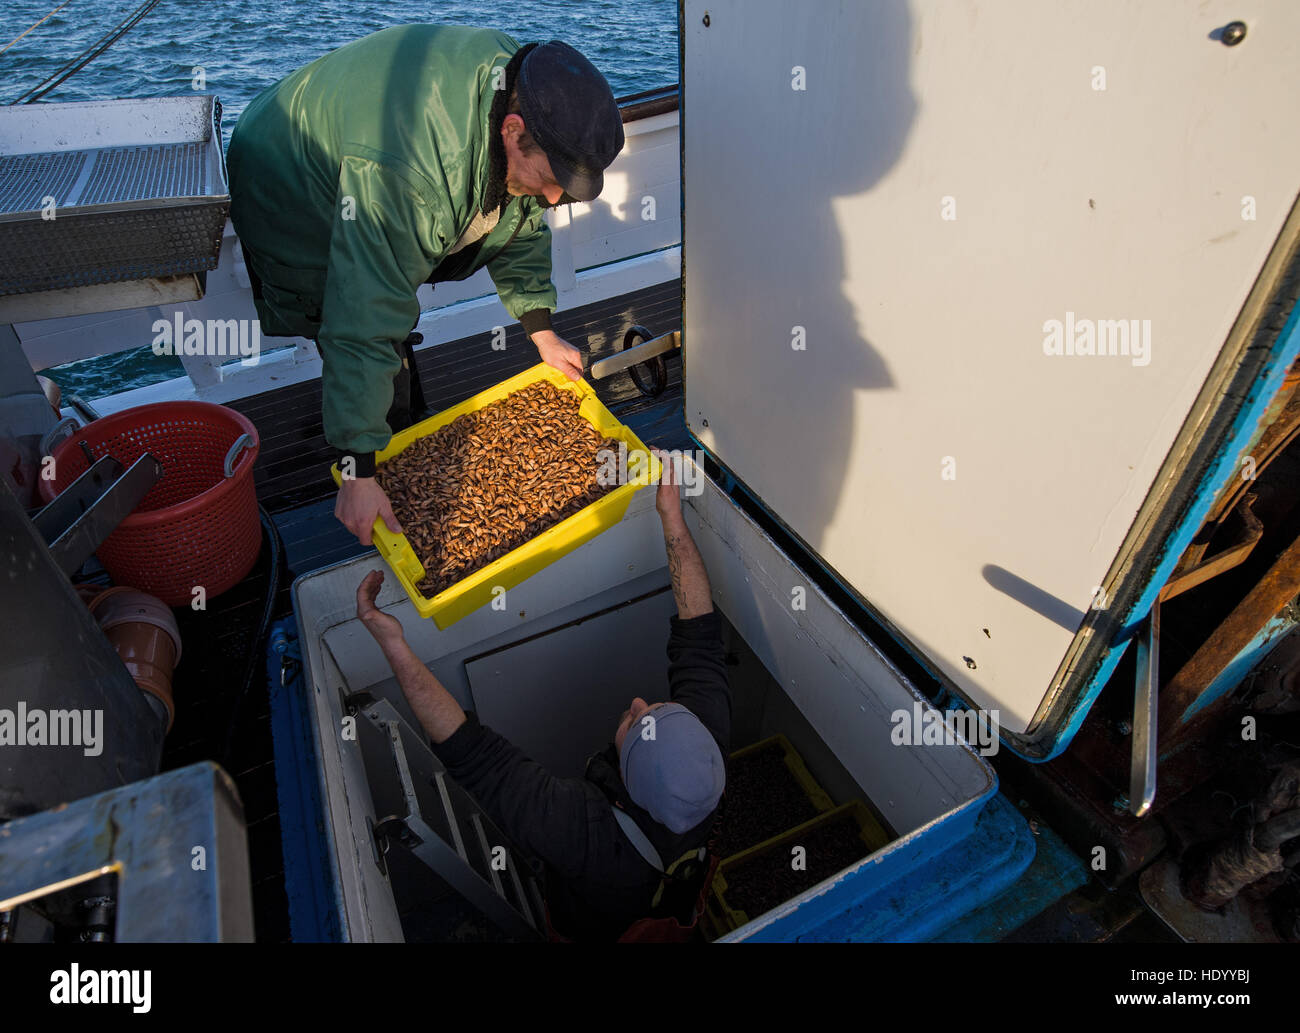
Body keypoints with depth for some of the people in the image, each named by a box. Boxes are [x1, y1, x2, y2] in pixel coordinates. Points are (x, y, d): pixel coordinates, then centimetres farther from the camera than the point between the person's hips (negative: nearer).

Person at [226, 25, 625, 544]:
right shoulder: (405, 171, -46)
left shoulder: (524, 87, -20)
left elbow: (520, 219, -3)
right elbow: (365, 330, -45)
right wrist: (358, 473, -41)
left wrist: (542, 331, -3)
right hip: (294, 205, -7)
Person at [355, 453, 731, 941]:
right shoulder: (708, 742, -40)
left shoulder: (578, 831, -50)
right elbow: (699, 635, -31)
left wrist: (392, 643, -42)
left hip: (592, 930, -3)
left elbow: (468, 751, -43)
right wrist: (672, 516, -30)